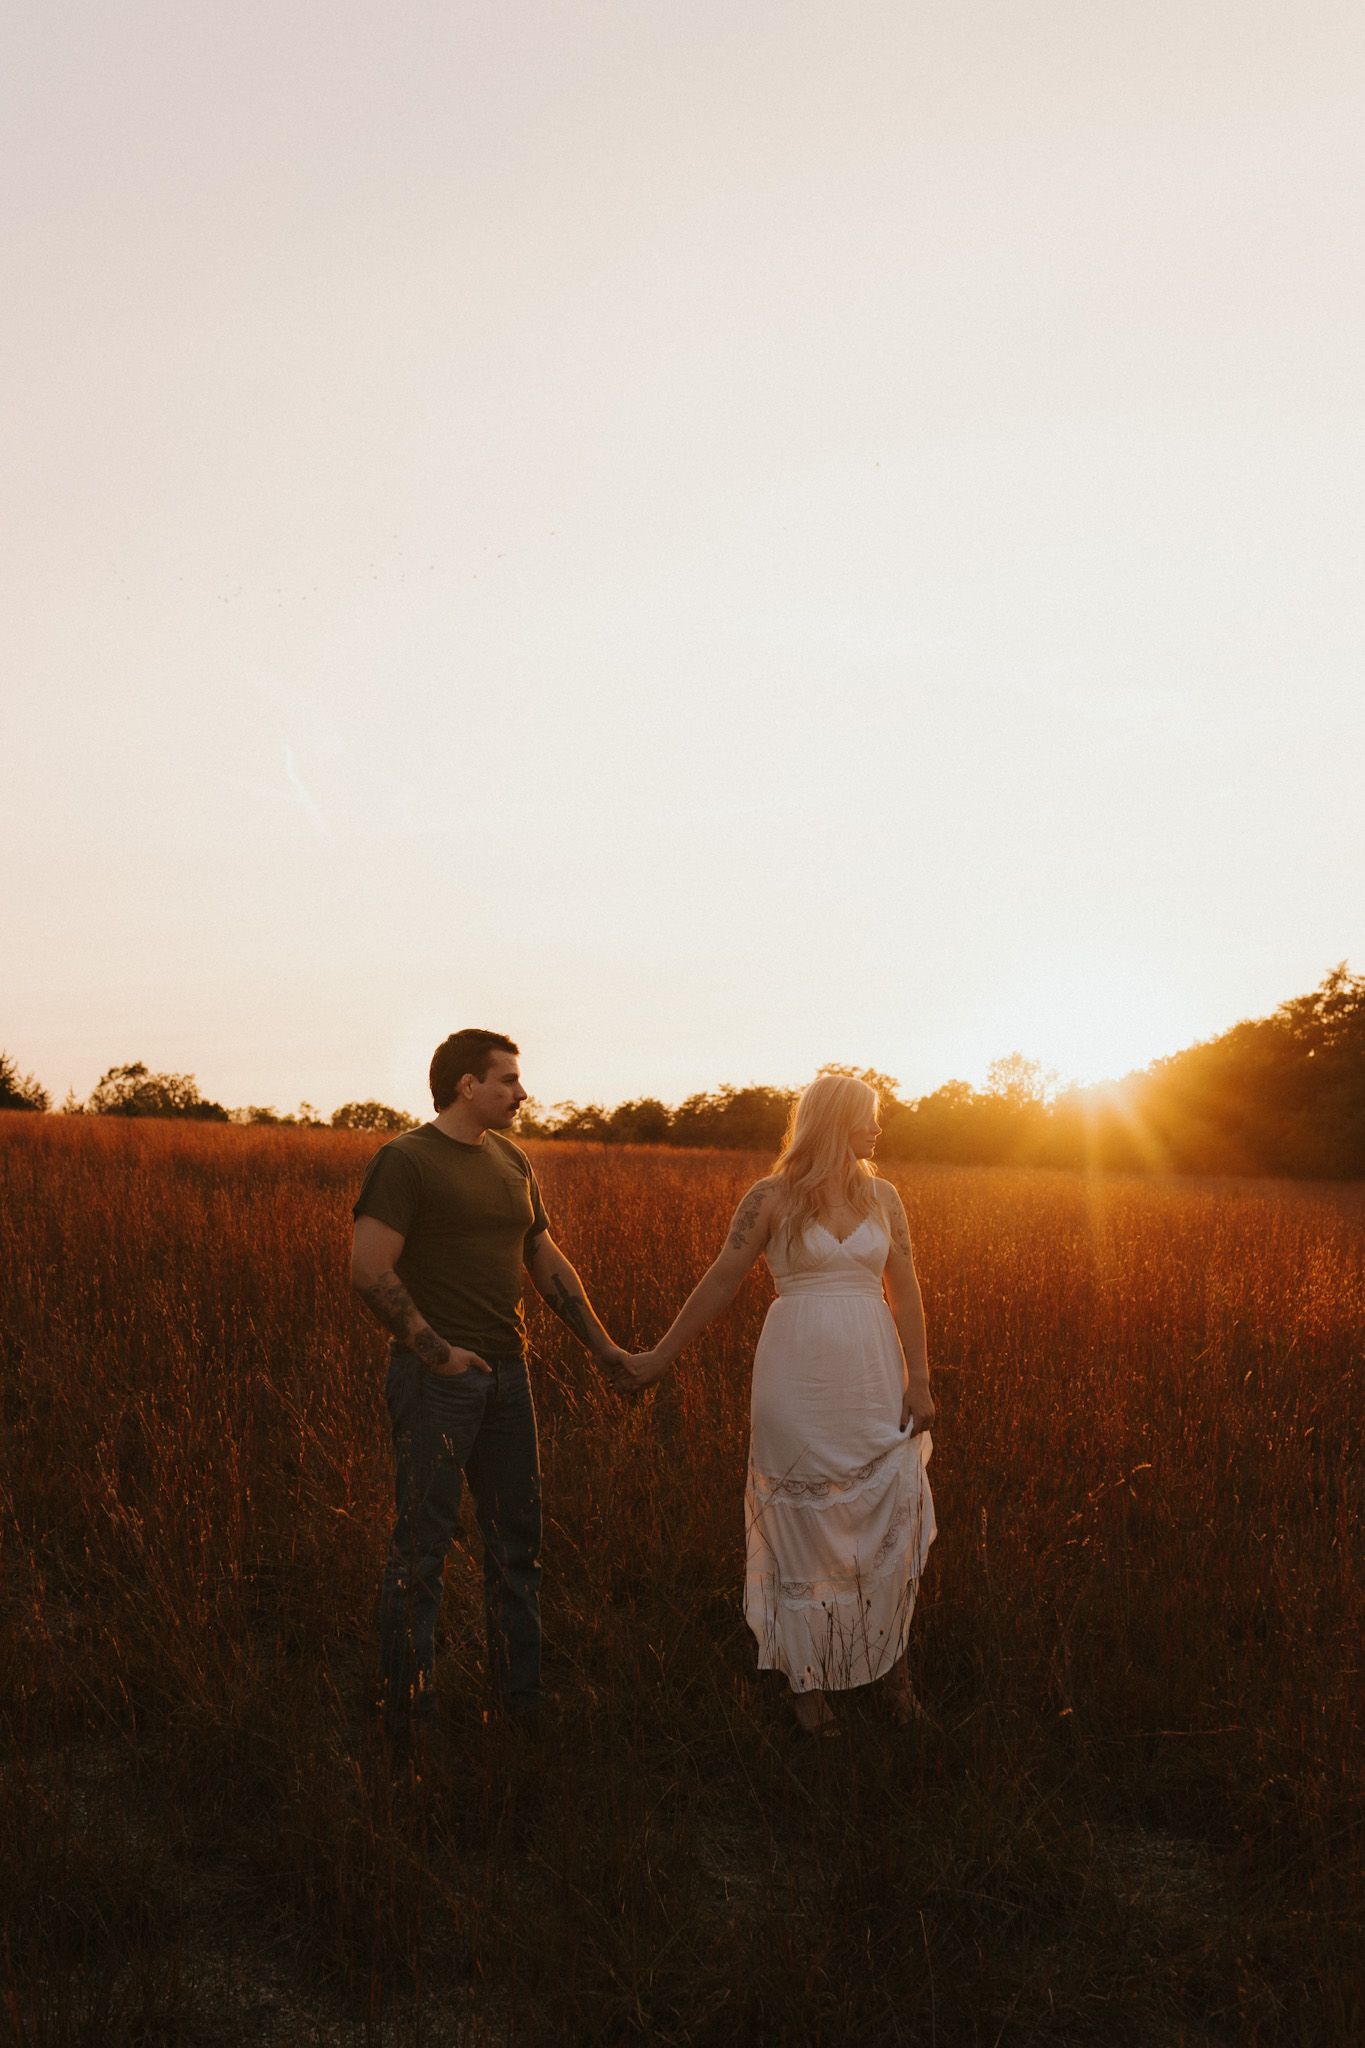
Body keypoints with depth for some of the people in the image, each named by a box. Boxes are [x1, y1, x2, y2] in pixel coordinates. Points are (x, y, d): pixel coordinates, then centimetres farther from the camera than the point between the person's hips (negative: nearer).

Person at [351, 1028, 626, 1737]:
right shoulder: (404, 1161, -9)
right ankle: (405, 1712, 13)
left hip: (506, 1373, 7)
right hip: (437, 1377, -7)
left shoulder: (511, 1161, 14)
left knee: (516, 1538, 14)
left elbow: (549, 1264, 20)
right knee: (422, 1545, 1)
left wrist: (603, 1347, 19)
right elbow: (370, 1272, -17)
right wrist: (435, 1351, -16)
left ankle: (520, 1694, 27)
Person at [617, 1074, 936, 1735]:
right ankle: (807, 1675, 19)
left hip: (873, 1380, 3)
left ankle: (892, 1654, 23)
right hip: (798, 1380, -3)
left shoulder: (882, 1196, 8)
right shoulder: (770, 1198, -4)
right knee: (804, 1526, 5)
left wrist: (918, 1379, -1)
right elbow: (720, 1282, -2)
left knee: (892, 1517, 1)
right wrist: (660, 1357, -1)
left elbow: (904, 1292, 6)